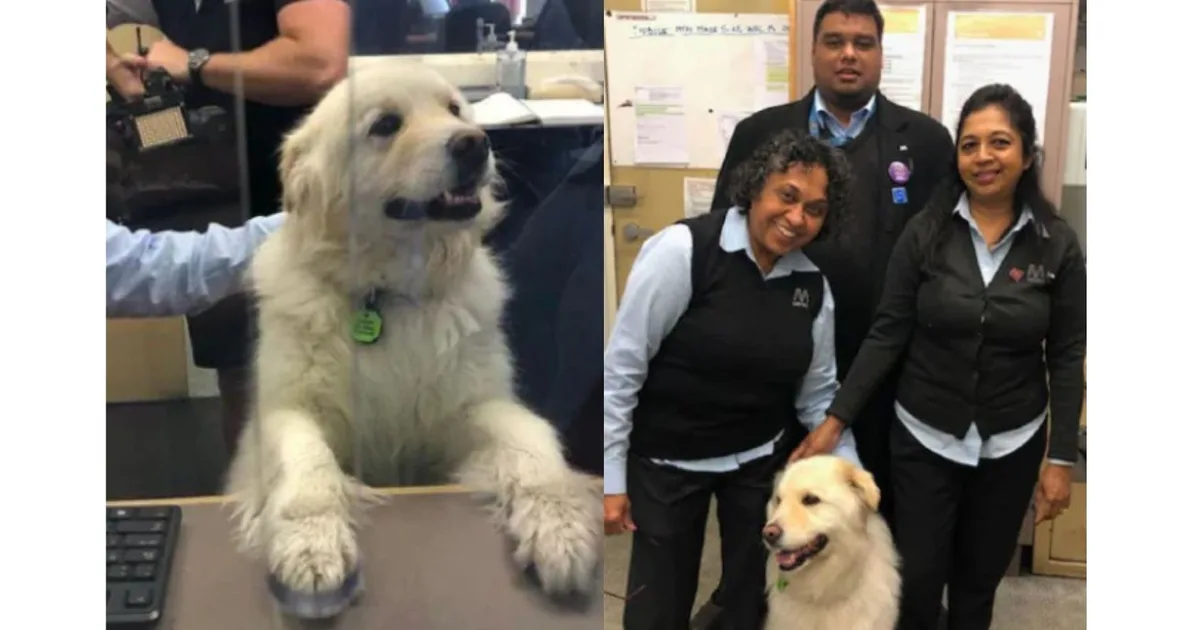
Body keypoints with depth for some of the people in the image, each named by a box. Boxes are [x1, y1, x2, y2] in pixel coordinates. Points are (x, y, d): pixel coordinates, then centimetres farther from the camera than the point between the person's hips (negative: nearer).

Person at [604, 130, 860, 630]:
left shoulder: (813, 284, -2)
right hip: (666, 461, -4)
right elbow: (622, 365, -16)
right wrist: (611, 477, -16)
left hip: (761, 459, 4)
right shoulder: (683, 249, -18)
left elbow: (818, 393, 6)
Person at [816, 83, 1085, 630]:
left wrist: (1061, 458, -4)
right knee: (915, 582, 4)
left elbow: (1066, 357, -2)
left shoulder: (1058, 244, -6)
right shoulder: (925, 232, -7)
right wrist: (837, 417, -11)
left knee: (978, 583, 14)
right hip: (924, 438, 0)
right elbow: (887, 334, -6)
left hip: (1011, 446, 1)